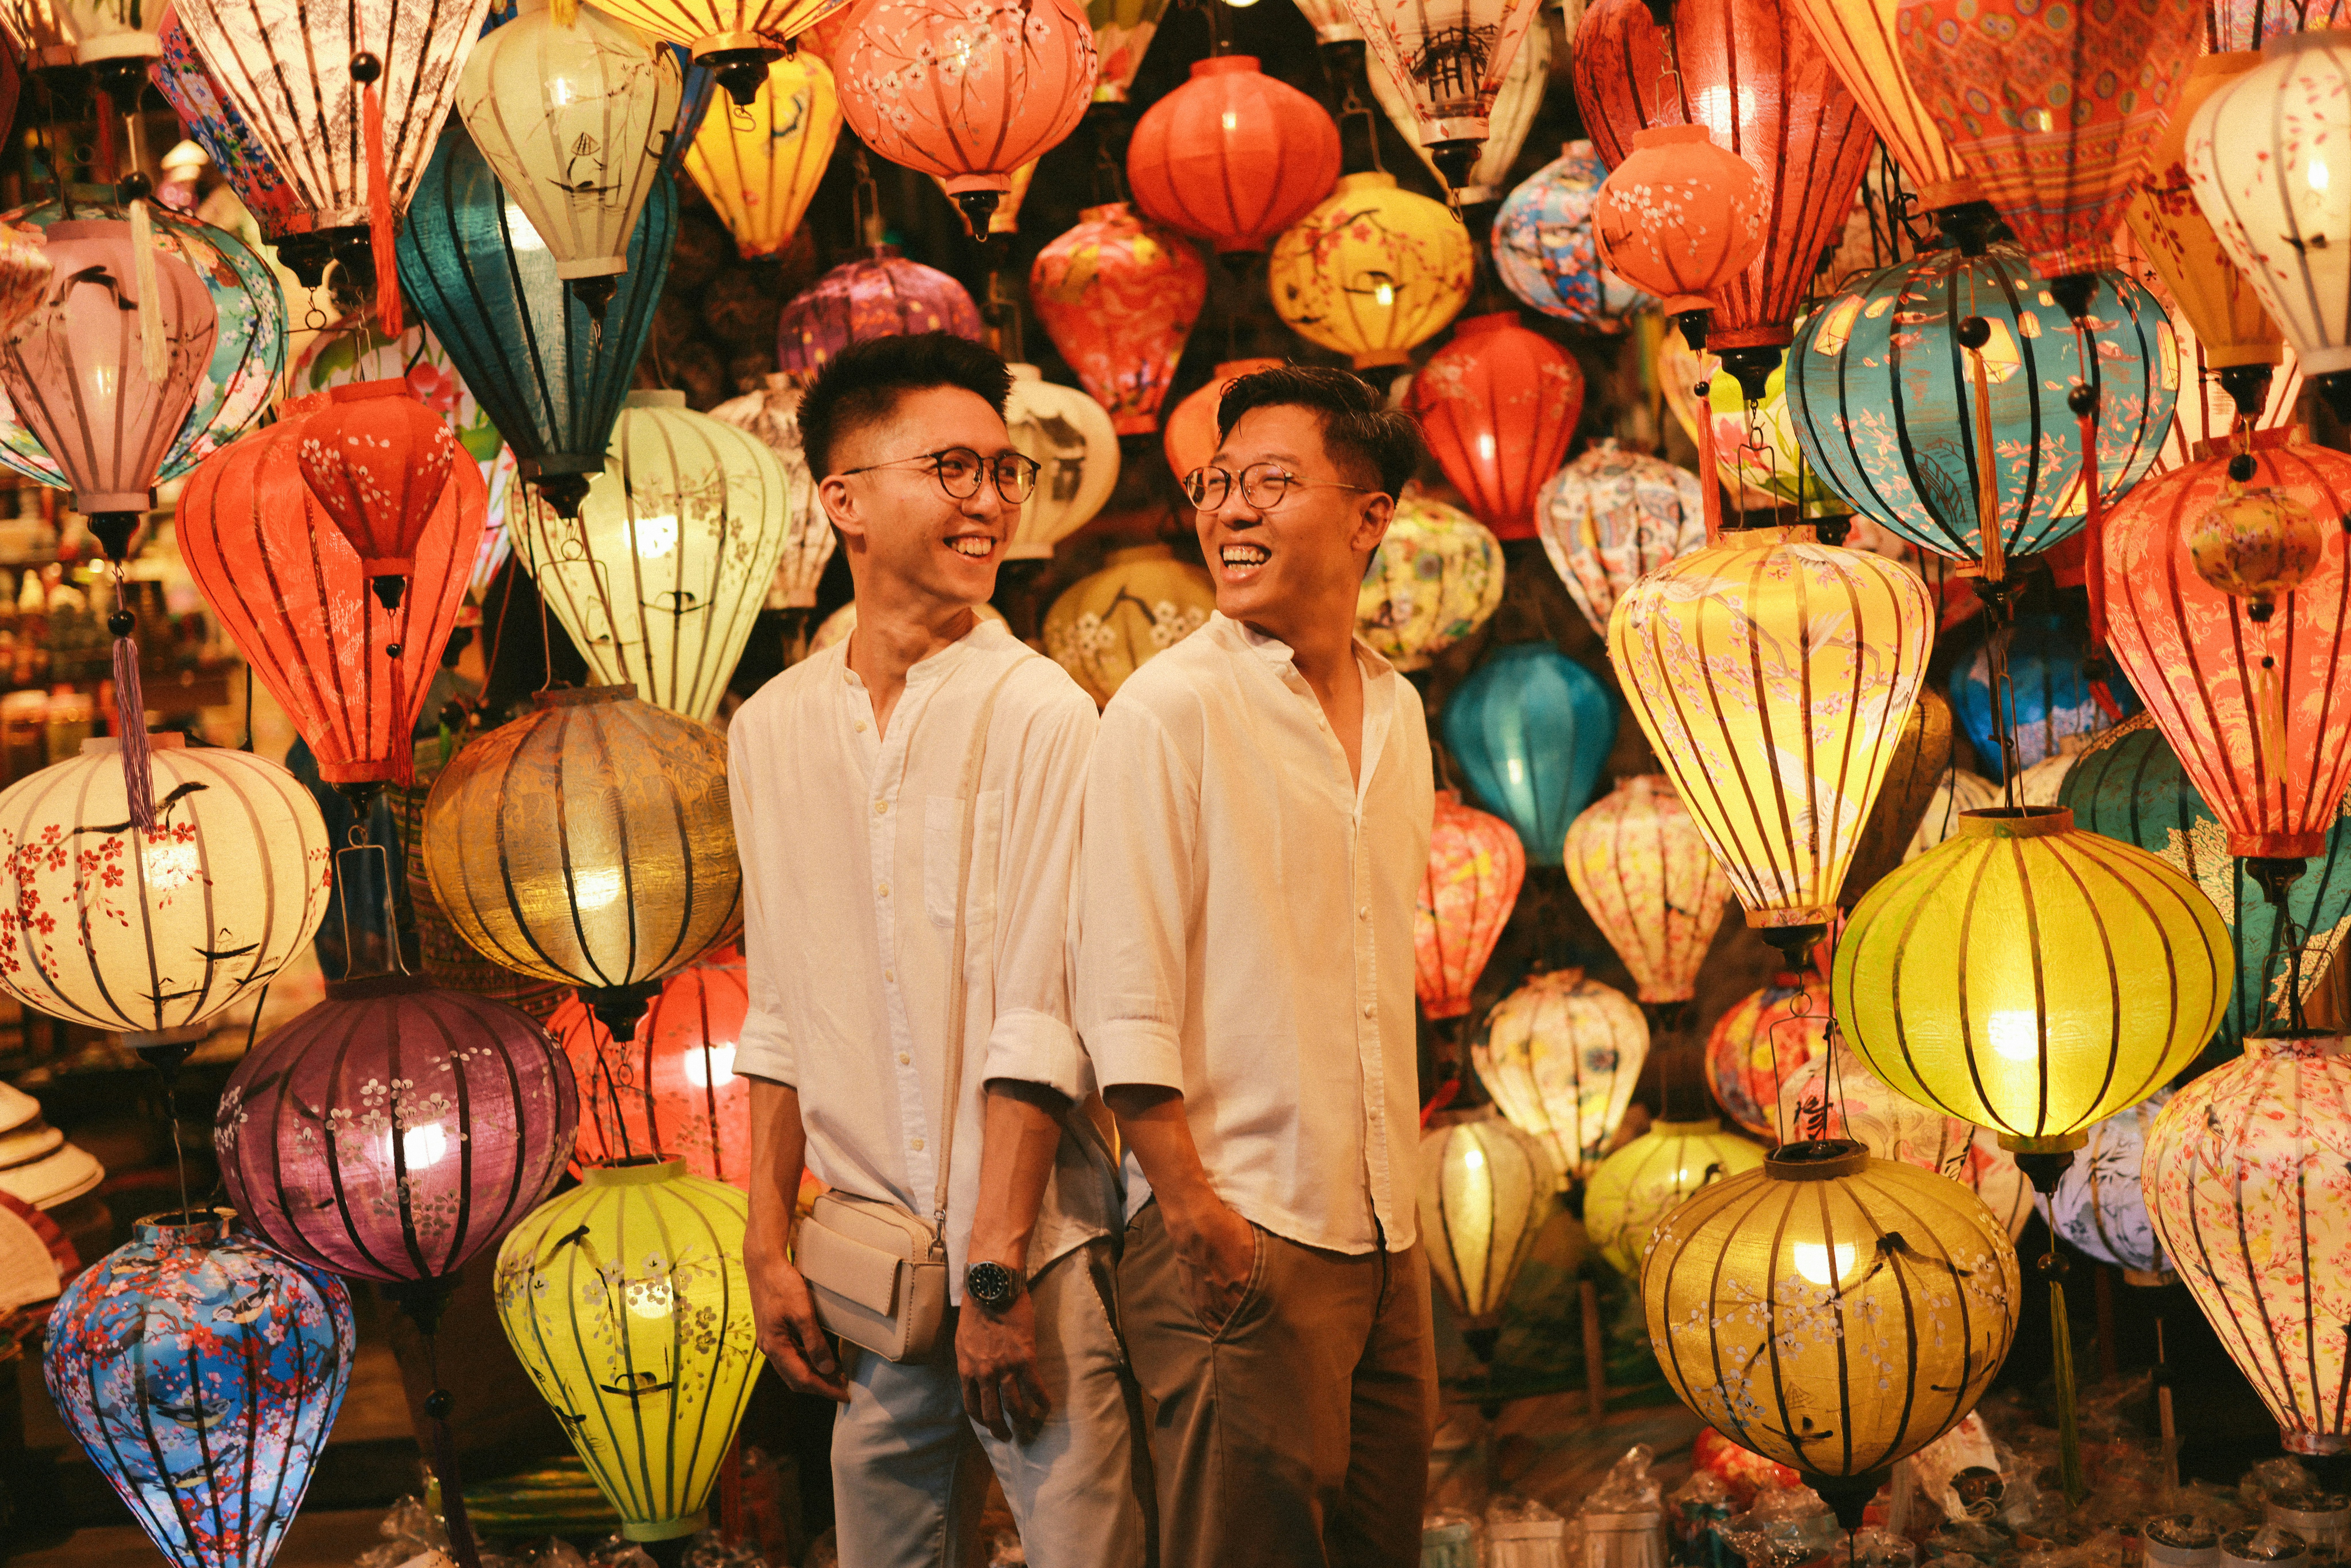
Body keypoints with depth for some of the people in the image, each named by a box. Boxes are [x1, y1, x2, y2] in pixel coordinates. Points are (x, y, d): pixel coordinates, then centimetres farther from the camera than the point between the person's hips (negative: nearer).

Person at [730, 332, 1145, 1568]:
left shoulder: (1040, 714, -7)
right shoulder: (773, 731, 9)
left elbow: (1043, 1017, -11)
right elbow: (781, 1016, 13)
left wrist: (996, 1270, -14)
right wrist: (767, 1245, 8)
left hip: (1036, 1249, -4)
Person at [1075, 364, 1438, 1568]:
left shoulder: (1396, 710, 12)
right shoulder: (1168, 711, -9)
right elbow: (1122, 993, -13)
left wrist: (1395, 1194, 17)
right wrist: (1189, 1202, -19)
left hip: (1382, 1234, 7)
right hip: (1238, 1235, -7)